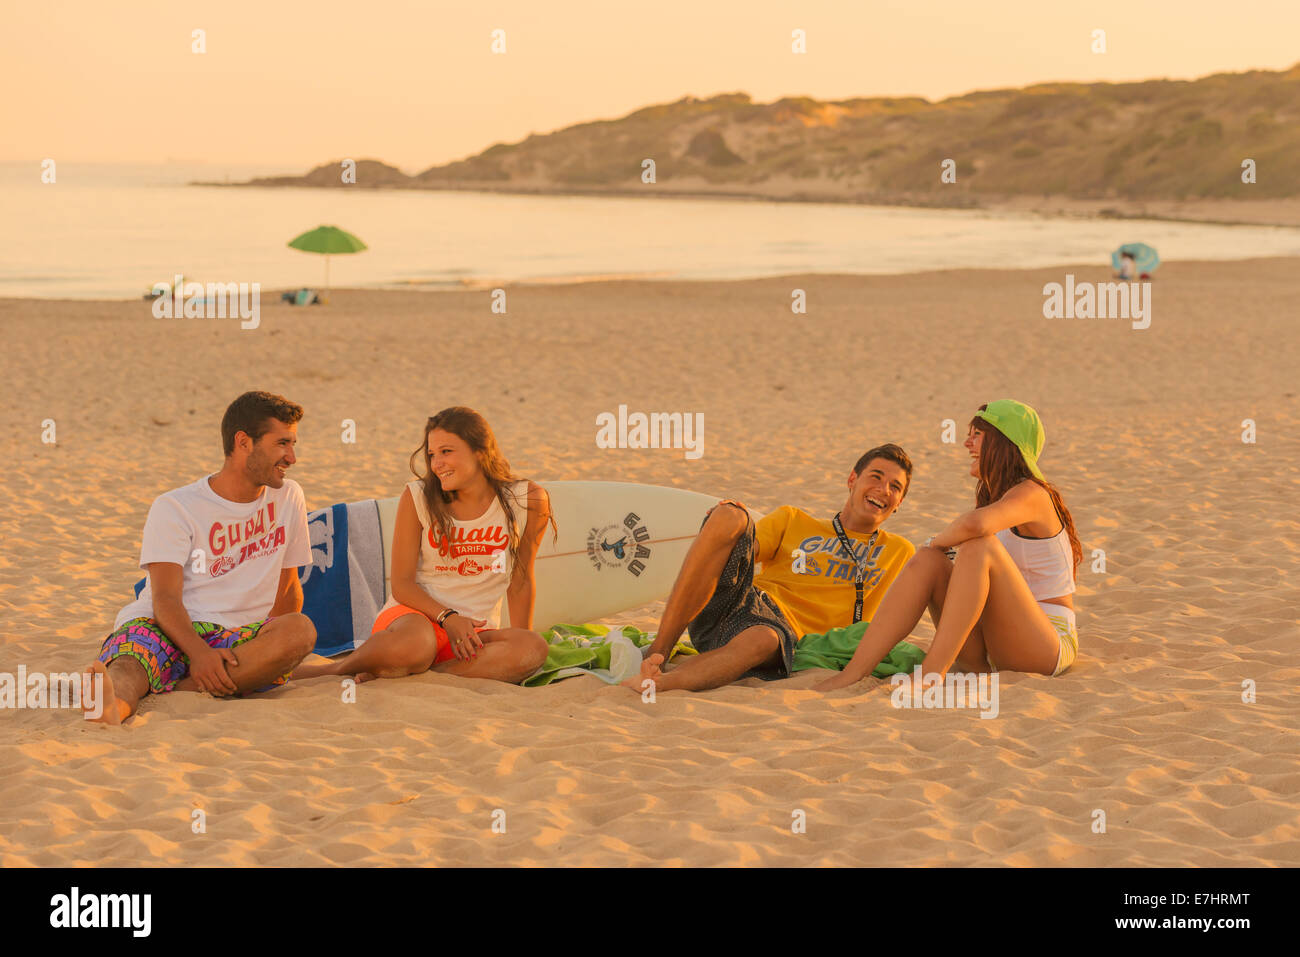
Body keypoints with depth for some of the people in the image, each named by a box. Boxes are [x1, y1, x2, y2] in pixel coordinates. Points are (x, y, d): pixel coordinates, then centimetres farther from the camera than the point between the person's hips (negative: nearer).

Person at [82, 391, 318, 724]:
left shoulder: (288, 499, 14)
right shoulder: (174, 508, 1)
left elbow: (287, 586, 22)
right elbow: (166, 598, -10)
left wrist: (276, 652, 7)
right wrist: (199, 653, -29)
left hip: (236, 639, 3)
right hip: (165, 629, -3)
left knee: (301, 629, -29)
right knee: (127, 665, -37)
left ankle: (182, 689, -40)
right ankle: (112, 704, -73)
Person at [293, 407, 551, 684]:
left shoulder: (527, 500, -1)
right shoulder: (418, 497, -2)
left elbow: (520, 581, 9)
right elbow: (402, 583, -2)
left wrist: (519, 647, 5)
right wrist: (448, 618, -18)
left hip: (476, 631, 2)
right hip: (416, 613, -2)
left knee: (535, 648, -34)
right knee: (415, 644, -42)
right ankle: (333, 670, -15)